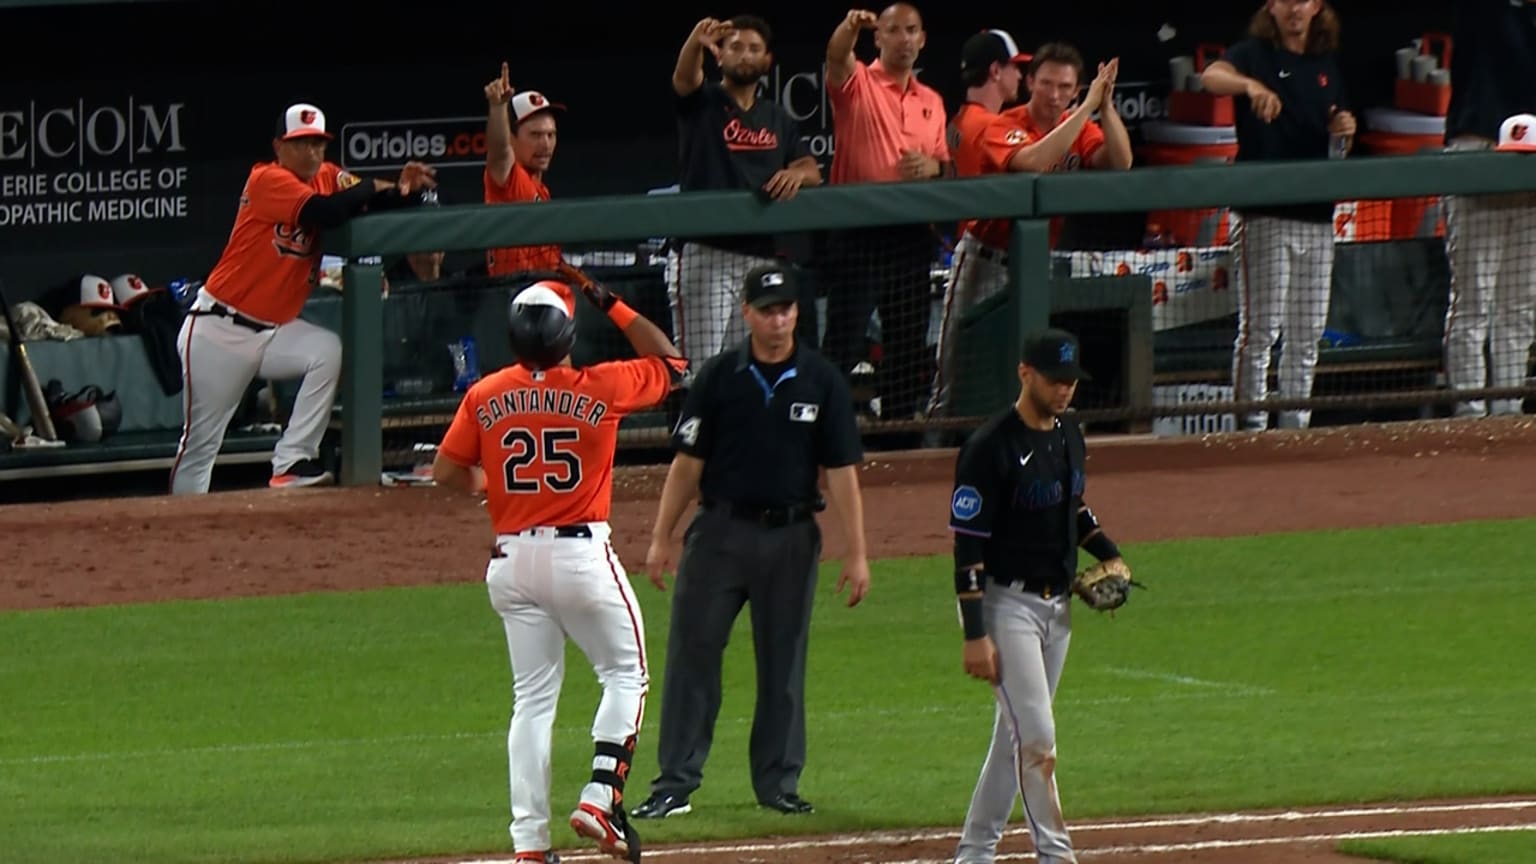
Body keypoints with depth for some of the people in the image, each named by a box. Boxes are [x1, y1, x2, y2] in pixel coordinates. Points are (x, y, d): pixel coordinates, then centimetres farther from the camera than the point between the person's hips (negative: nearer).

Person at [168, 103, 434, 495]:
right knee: (201, 439, -2)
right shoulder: (267, 180, -16)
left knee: (329, 351, -21)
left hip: (275, 330, 6)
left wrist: (405, 191, -28)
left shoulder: (329, 178, 5)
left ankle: (291, 462, -15)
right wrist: (374, 189, -17)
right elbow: (322, 212, -30)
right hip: (219, 330, -6)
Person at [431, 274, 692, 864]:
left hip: (511, 562, 3)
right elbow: (670, 364, 9)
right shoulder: (598, 389, -7)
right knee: (626, 675, 12)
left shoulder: (485, 396, -1)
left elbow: (445, 473, 3)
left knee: (533, 698, 9)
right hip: (581, 555, -3)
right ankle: (600, 797, -6)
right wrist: (610, 305, 8)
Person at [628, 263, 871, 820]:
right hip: (720, 530, -1)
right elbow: (688, 461, 4)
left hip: (791, 536, 1)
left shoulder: (821, 382, 2)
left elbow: (841, 471, 1)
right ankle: (675, 784, 0)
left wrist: (856, 553, -4)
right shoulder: (719, 377, 1)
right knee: (692, 653, -3)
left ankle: (778, 783, 16)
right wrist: (661, 538, 0)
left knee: (784, 662, 7)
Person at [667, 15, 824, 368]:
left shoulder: (778, 120, 16)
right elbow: (684, 78, -20)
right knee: (700, 365, -11)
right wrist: (696, 43, -44)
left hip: (760, 258, 5)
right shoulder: (702, 103, 2)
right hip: (704, 255, -5)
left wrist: (798, 172, -15)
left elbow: (812, 170, 11)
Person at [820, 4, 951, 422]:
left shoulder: (931, 102, 16)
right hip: (858, 233, -5)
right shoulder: (857, 83, 0)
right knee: (844, 341, -8)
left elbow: (947, 168, 20)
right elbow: (837, 57, -22)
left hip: (913, 235, 5)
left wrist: (934, 167, -5)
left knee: (908, 343, 9)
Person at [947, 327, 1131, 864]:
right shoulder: (991, 448, -18)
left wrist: (1107, 554, 7)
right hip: (1006, 603, -8)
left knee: (1016, 733, 12)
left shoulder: (1069, 436, 7)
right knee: (1036, 734, -12)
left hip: (1057, 605, 8)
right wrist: (975, 635, -22)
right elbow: (968, 544, -18)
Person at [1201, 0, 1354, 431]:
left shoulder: (1327, 64, 16)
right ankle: (1251, 424, -5)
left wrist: (1345, 132, 0)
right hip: (1263, 216, -6)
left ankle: (1296, 426, 15)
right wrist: (1250, 85, -44)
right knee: (1260, 329, -8)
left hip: (1316, 214, 6)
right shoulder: (1256, 53, -1)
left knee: (1308, 333, 9)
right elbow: (1211, 76, -24)